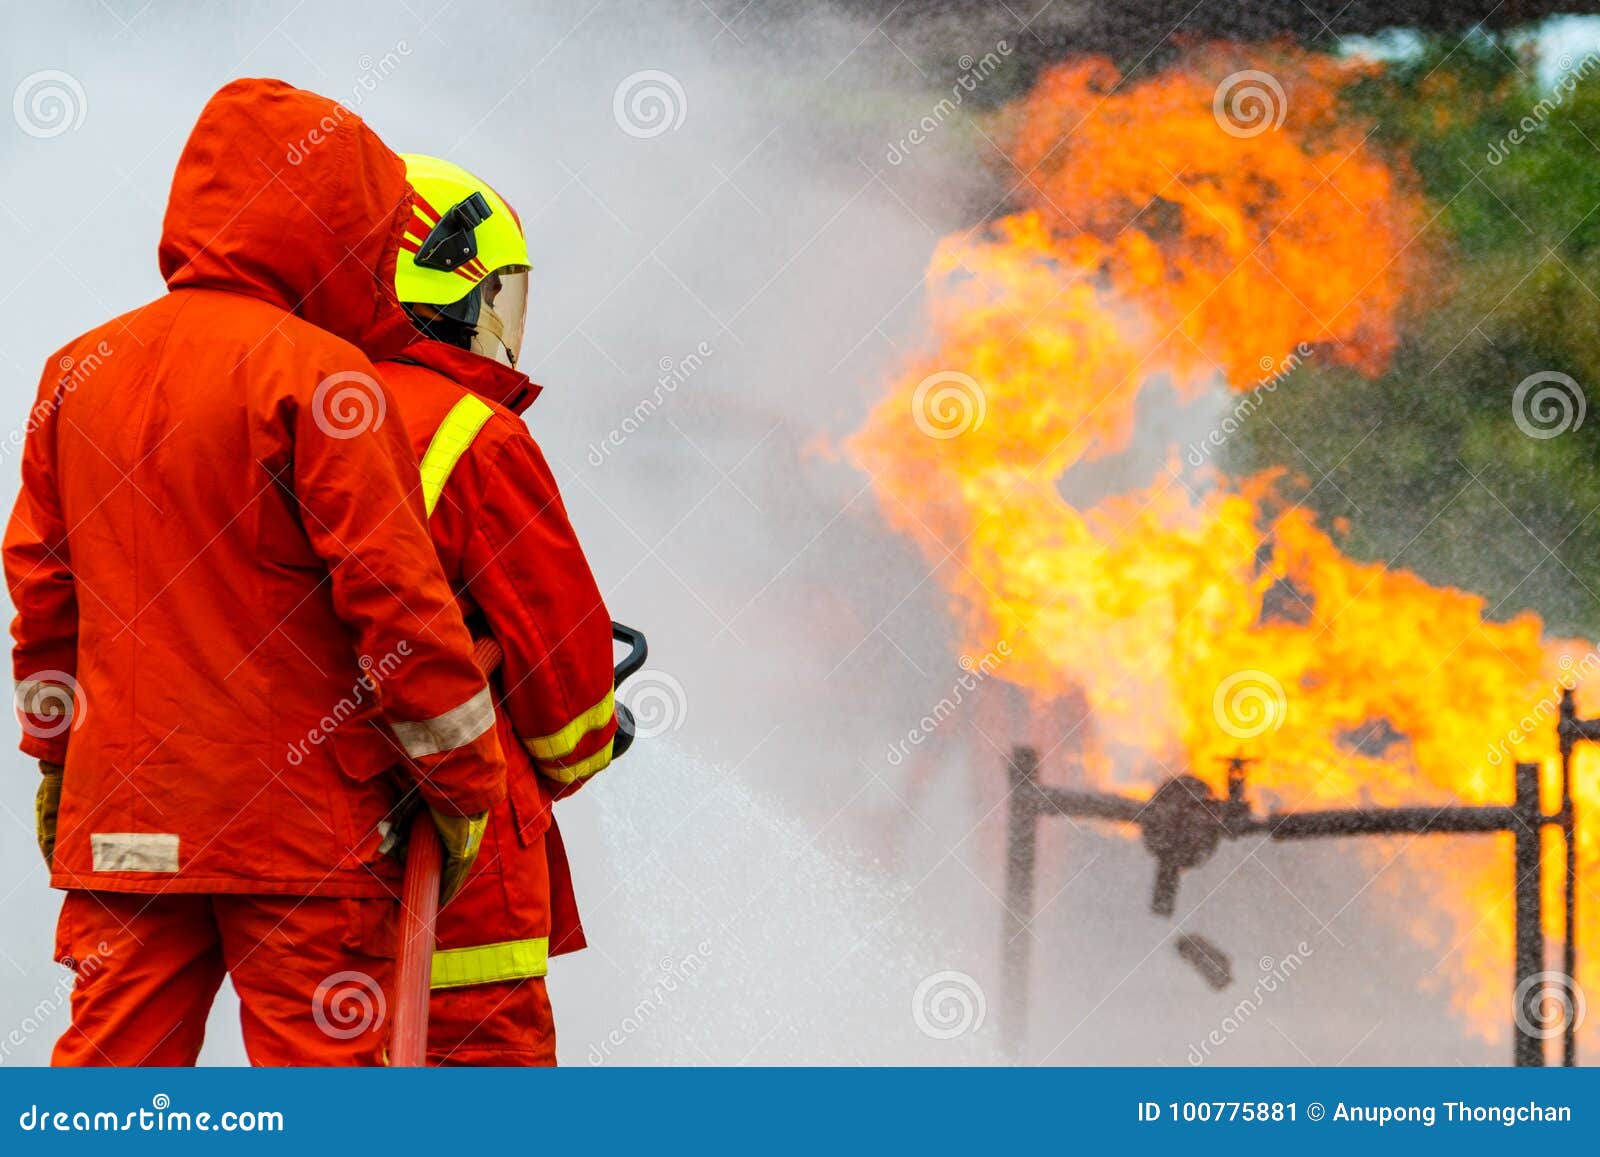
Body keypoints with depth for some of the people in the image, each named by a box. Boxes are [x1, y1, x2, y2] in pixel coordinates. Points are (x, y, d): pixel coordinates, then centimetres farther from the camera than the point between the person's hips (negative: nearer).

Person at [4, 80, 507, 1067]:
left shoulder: (80, 371, 9)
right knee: (316, 1056, -1)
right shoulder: (315, 373, -11)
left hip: (123, 823, 6)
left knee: (113, 1053, 8)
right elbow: (392, 589, -13)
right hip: (302, 818, -6)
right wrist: (465, 780, -4)